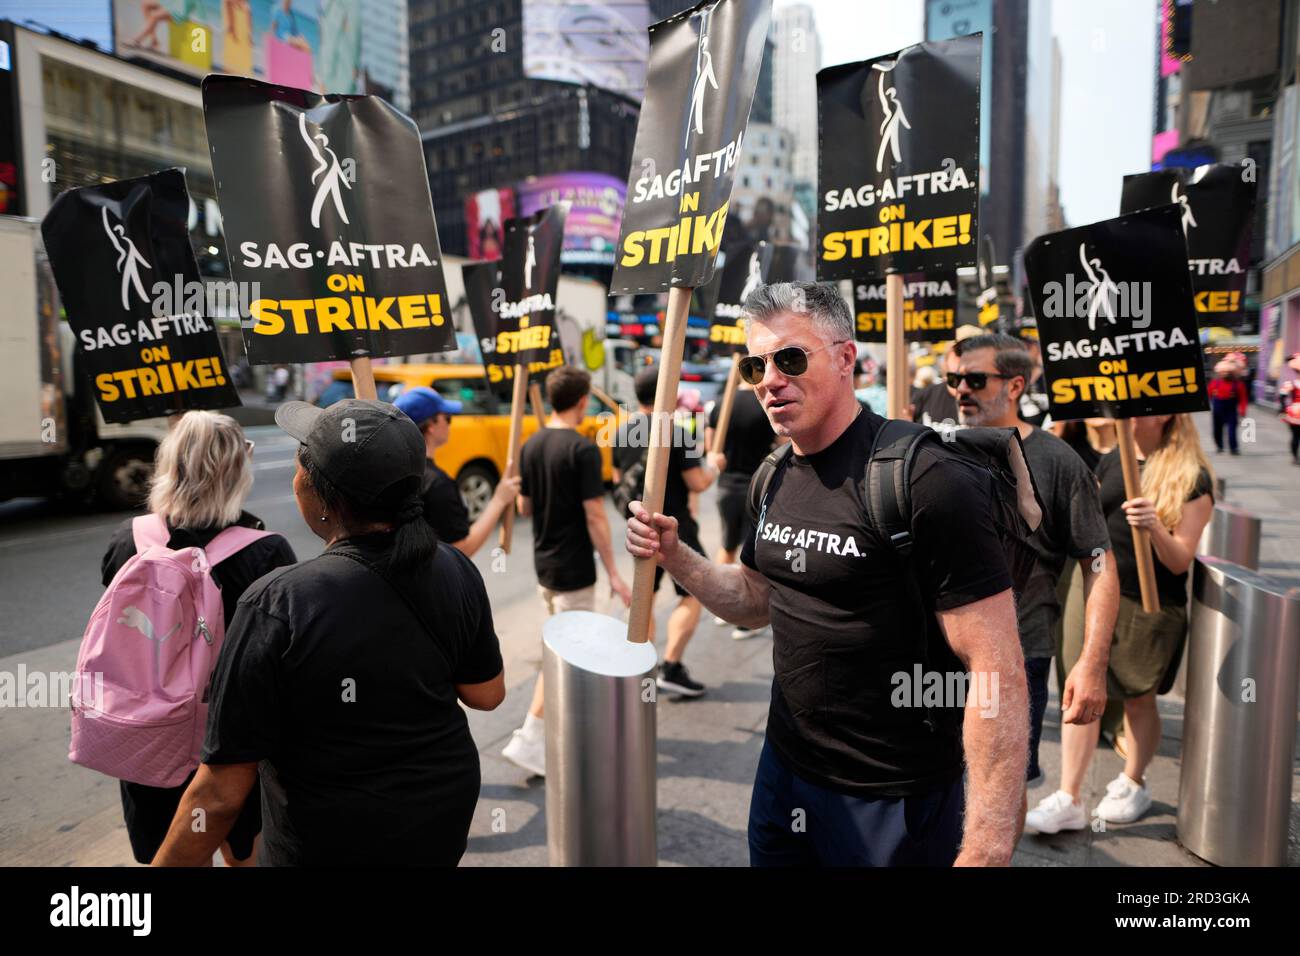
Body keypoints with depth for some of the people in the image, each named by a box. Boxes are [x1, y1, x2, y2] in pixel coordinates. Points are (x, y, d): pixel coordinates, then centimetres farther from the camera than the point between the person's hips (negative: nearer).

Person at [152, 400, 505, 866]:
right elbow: (487, 694, -1)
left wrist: (164, 865, -6)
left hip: (330, 844, -4)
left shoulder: (277, 605, -27)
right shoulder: (456, 570, -14)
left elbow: (221, 793, -22)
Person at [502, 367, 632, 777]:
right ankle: (530, 739, 1)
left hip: (543, 563, 8)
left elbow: (524, 507, 9)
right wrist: (613, 573, -14)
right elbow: (595, 517, -19)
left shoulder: (531, 446, 3)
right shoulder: (583, 449, -18)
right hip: (573, 569, -8)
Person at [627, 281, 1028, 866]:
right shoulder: (777, 480, 3)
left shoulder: (929, 483, -22)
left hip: (894, 799, -7)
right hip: (785, 769, 7)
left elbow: (997, 672, -22)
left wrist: (987, 848, -25)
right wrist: (674, 556, -2)